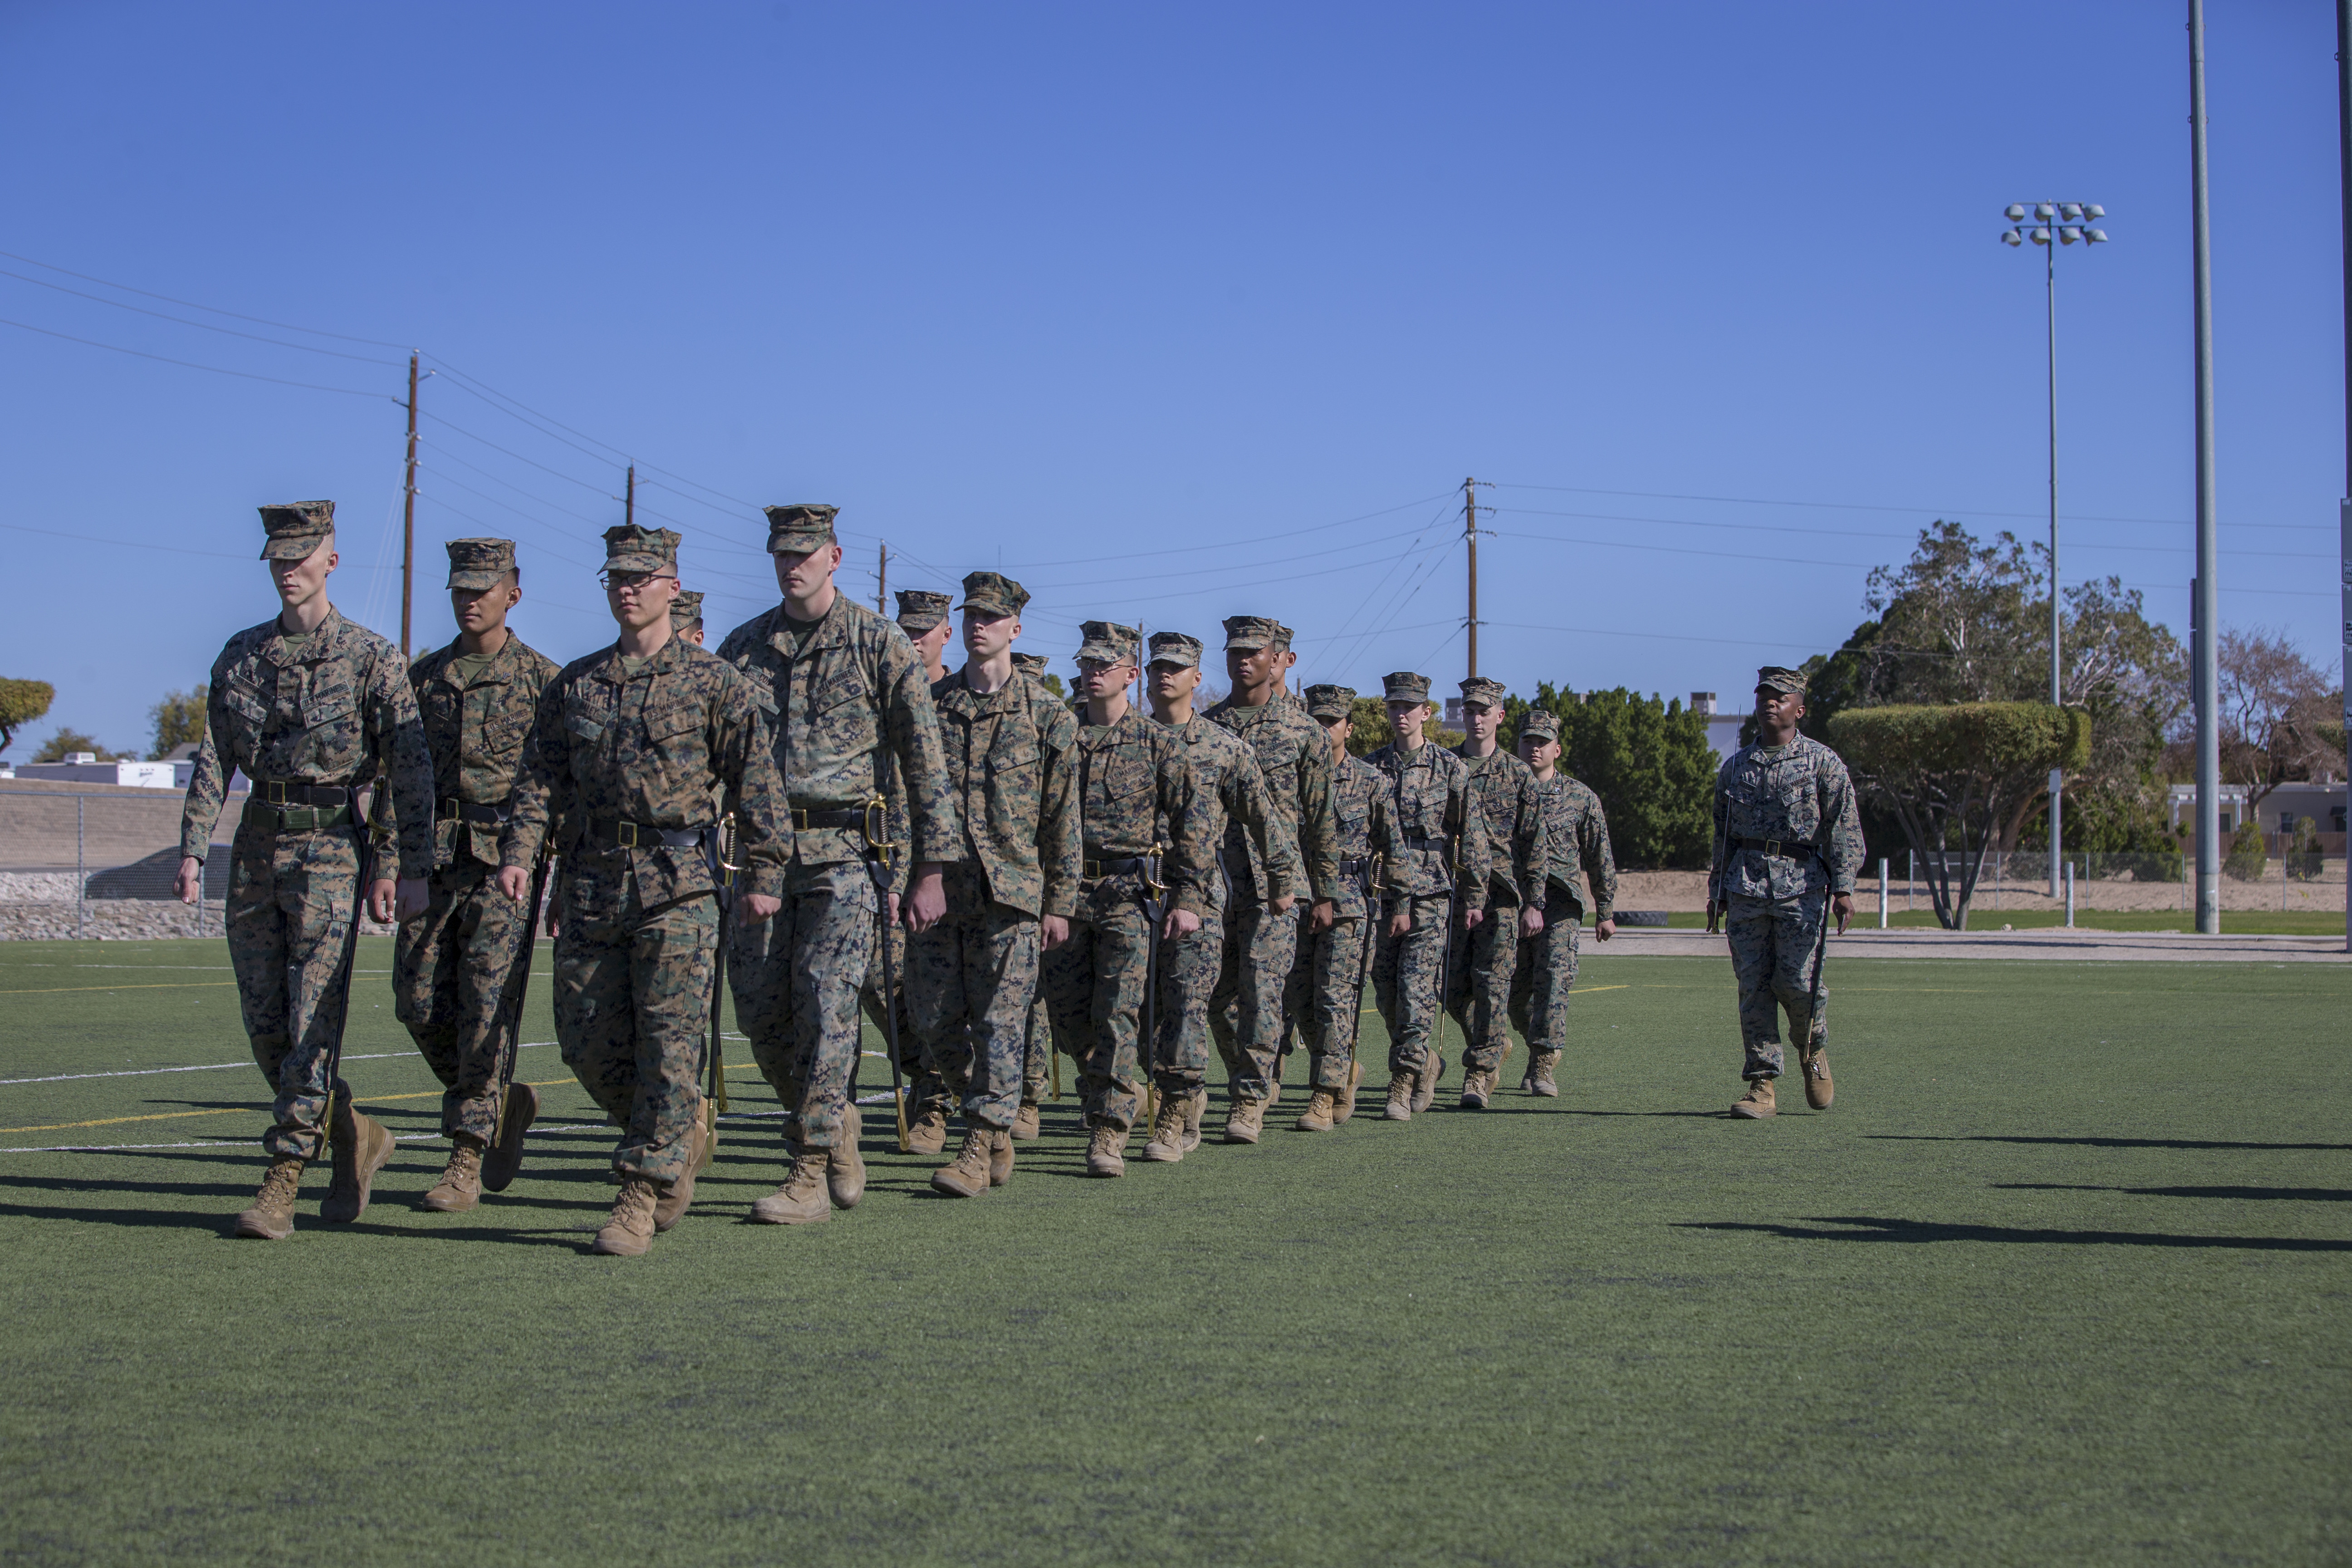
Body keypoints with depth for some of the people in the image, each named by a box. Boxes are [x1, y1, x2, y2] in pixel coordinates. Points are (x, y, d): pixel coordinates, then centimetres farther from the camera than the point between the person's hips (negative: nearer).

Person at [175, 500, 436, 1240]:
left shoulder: (371, 657, -1)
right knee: (265, 1024, 6)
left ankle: (282, 1182, -9)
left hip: (329, 849, -5)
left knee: (312, 1020, -10)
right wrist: (193, 850, -1)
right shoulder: (241, 655, 12)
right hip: (258, 846, 5)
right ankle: (354, 1136, 25)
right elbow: (213, 758, 10)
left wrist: (411, 868, -10)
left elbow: (412, 768, -4)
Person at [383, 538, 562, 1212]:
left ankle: (466, 1162, -5)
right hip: (433, 858, 4)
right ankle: (503, 1102, 23)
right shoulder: (424, 677, 14)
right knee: (420, 1003, -1)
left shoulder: (541, 680, 2)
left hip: (505, 860, -4)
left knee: (486, 1006, -9)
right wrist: (388, 846, 4)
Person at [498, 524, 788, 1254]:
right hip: (591, 884, 4)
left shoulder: (713, 683, 3)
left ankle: (642, 1193, -3)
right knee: (588, 1039, 4)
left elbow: (755, 780, 0)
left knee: (669, 1040, -7)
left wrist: (763, 873, -8)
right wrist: (519, 852, -5)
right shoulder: (573, 685, 14)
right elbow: (542, 778, 10)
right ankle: (682, 1135, 26)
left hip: (676, 883, -4)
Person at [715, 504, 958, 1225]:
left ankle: (812, 1174, -7)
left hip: (846, 853, -4)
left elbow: (925, 761, -2)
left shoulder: (880, 645, -1)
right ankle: (835, 1126, 24)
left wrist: (931, 870, -6)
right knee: (760, 1009, 2)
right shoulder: (743, 647, 11)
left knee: (825, 1004, -11)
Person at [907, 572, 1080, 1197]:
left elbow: (1063, 818, 3)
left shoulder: (1047, 716, 2)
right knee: (934, 1021, 4)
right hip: (936, 888, 3)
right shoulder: (928, 705, 9)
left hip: (1011, 892, -3)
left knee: (1000, 1024, -4)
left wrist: (1060, 903, -1)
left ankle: (980, 1149, 1)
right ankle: (994, 1120, 25)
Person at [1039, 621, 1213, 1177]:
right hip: (1065, 893, 4)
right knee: (1070, 1016, 6)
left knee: (1116, 1016, -10)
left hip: (1129, 895, -4)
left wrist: (1190, 899, -8)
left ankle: (1108, 1136, -9)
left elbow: (1193, 824, -1)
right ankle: (1104, 1100, 28)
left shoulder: (1157, 743, 2)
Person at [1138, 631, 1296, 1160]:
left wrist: (1283, 879, 4)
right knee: (1150, 1004, 5)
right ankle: (1186, 1117, 17)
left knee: (1188, 1002, -12)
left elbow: (1263, 814, 4)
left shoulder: (1224, 746, 3)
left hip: (1200, 889, -4)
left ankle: (1174, 1118, -11)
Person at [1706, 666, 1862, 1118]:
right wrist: (1717, 891, 17)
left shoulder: (1822, 762, 3)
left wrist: (1843, 888, -11)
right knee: (1753, 986, -1)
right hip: (1745, 884, 3)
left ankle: (1814, 1051, 24)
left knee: (1797, 982, -7)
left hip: (1801, 883, -3)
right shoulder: (1736, 766, 15)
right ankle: (1761, 1085, 2)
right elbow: (1722, 832, 21)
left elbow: (1844, 828, -2)